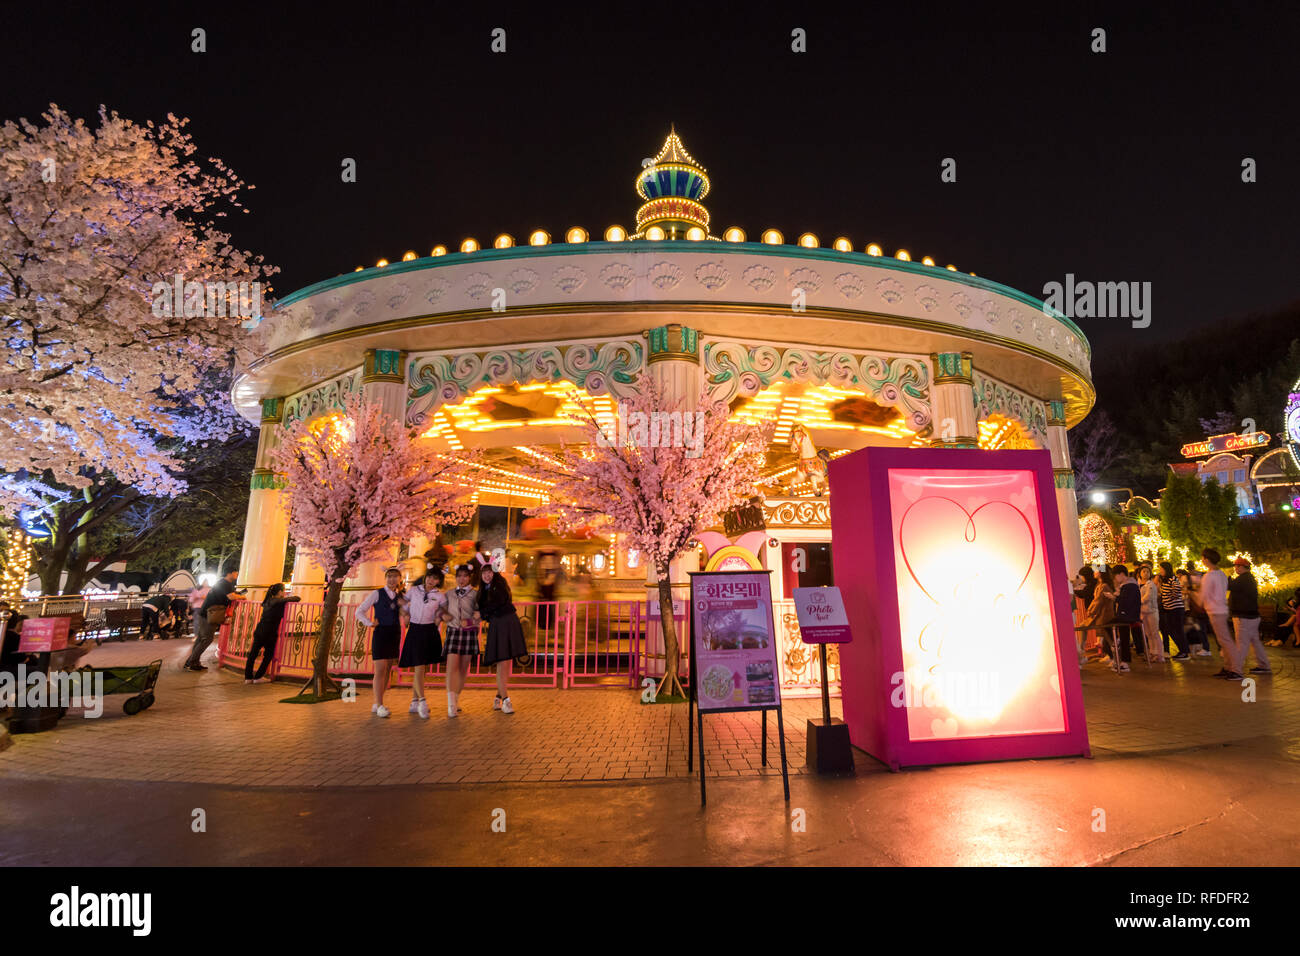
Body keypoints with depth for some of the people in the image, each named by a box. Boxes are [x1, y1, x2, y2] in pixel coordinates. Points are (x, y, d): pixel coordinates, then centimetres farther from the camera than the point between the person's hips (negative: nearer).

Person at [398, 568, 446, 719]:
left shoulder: (440, 595, 3)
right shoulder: (413, 590, 3)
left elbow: (445, 611, 10)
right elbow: (403, 603, 16)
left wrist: (440, 617, -7)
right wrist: (406, 615, 6)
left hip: (430, 632, 2)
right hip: (415, 631, -2)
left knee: (421, 668, 7)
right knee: (419, 667, -10)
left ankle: (414, 702, 16)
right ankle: (422, 702, -10)